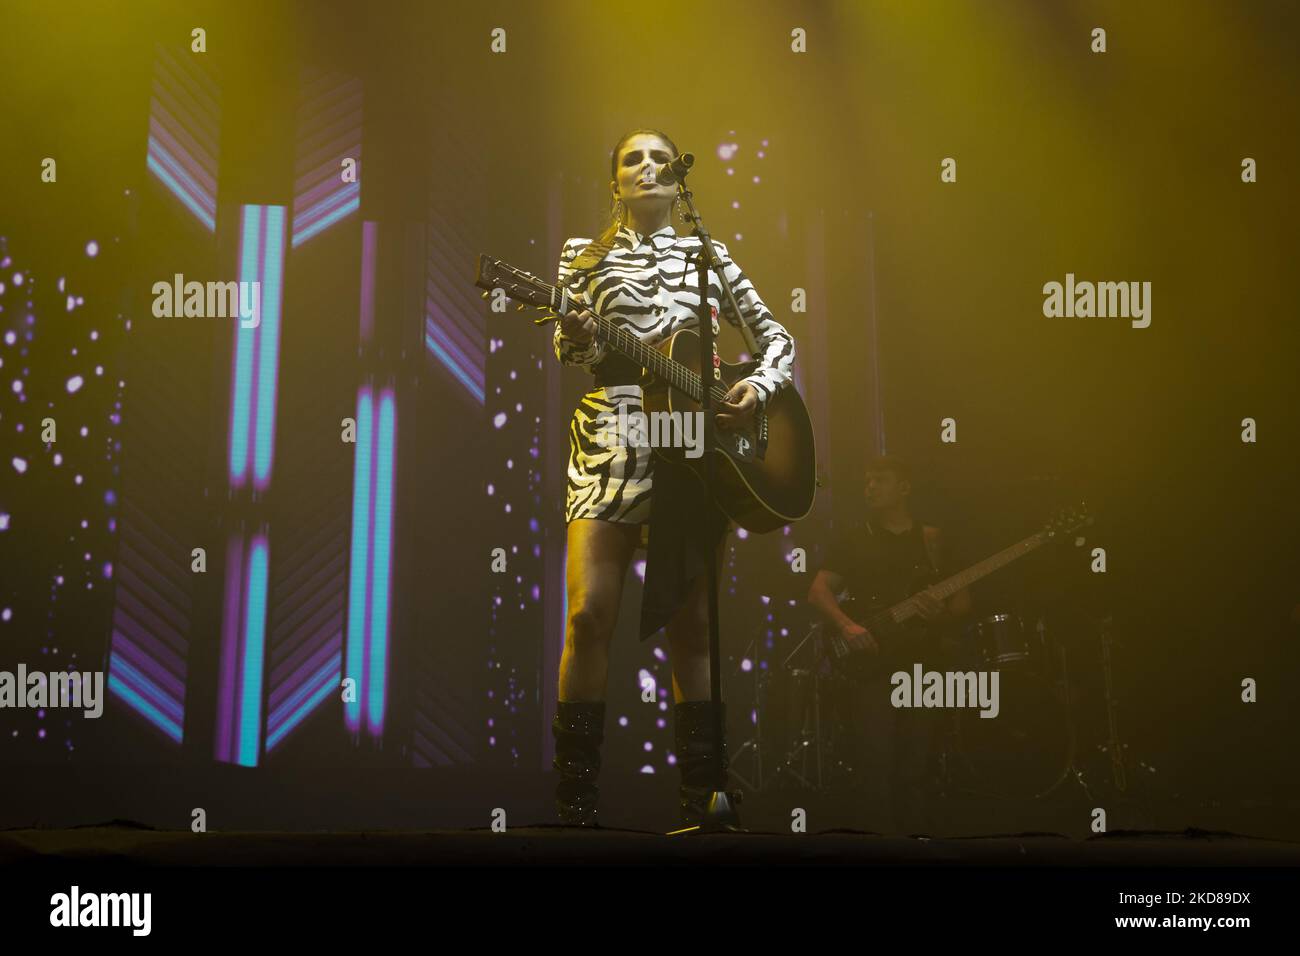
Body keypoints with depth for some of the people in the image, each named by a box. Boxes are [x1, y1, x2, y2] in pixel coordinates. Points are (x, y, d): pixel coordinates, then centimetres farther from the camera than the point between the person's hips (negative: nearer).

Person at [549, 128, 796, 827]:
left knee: (691, 625, 0)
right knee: (590, 614, -12)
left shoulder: (707, 255, 17)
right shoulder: (586, 254, 14)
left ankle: (701, 806, 7)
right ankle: (575, 812, -4)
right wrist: (576, 340, -19)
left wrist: (757, 387, -4)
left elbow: (777, 338, 16)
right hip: (611, 441, -1)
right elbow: (569, 353, 4)